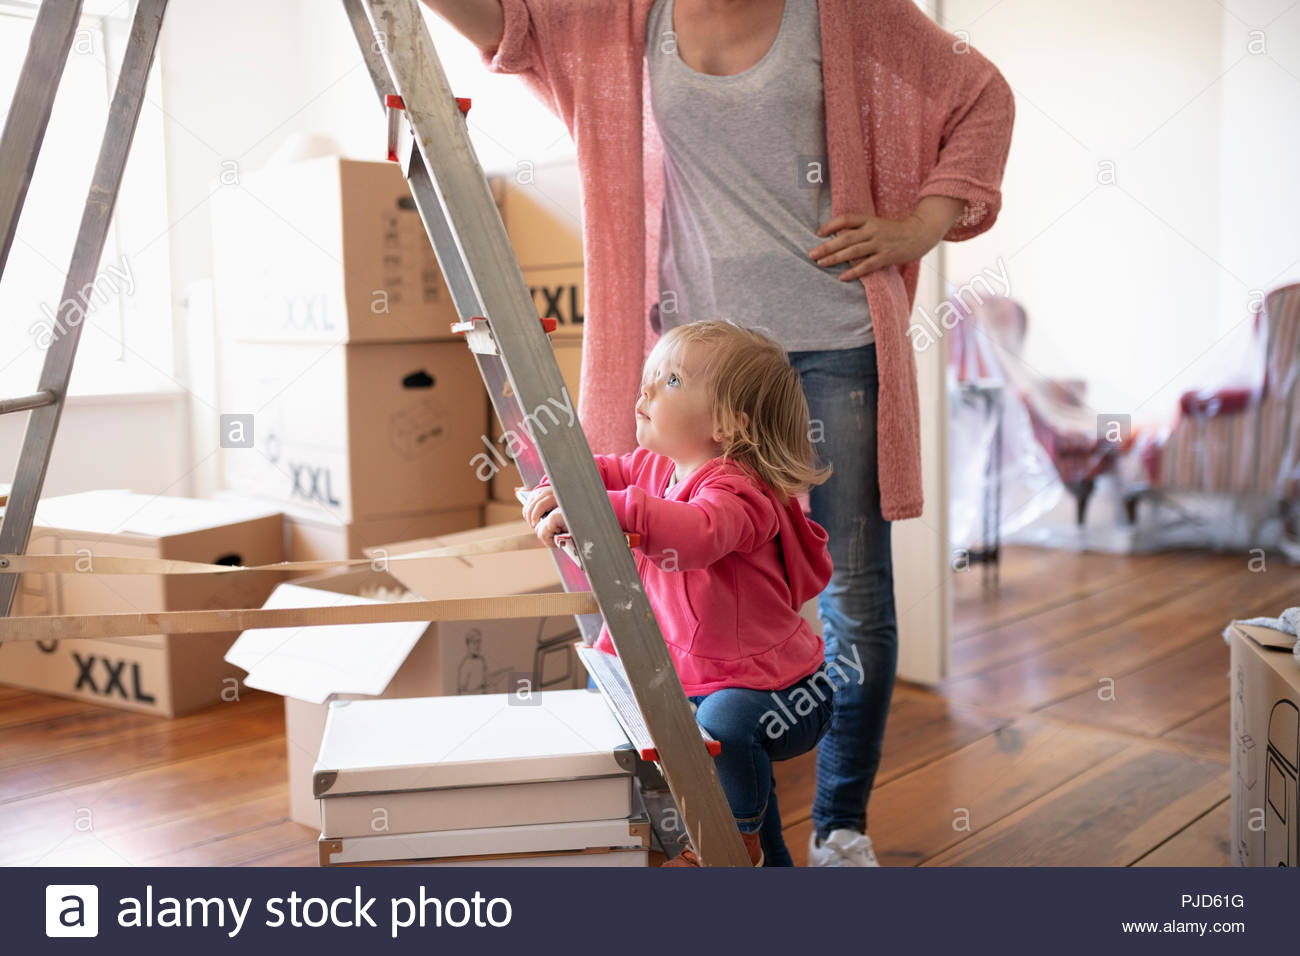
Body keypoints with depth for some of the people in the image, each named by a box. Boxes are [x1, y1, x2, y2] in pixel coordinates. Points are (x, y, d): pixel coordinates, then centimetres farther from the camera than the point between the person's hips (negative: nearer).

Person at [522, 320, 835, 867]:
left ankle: (739, 840, -2)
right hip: (690, 677, 9)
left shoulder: (734, 491, -29)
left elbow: (697, 536, -51)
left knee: (723, 727, -34)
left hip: (776, 687, -9)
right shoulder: (654, 467, 0)